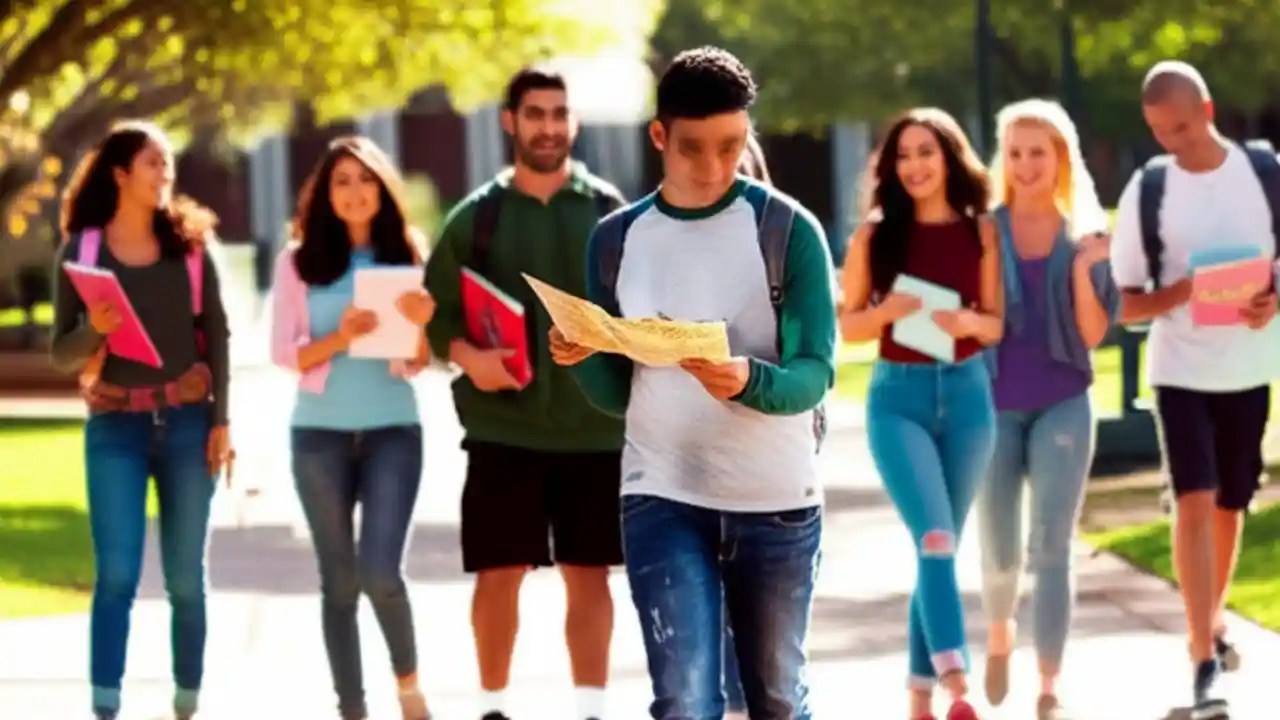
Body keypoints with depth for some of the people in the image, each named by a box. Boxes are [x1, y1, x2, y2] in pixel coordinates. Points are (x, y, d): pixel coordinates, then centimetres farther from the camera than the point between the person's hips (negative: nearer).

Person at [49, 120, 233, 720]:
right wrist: (93, 330, -20)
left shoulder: (190, 245, 5)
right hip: (115, 427, -2)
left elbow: (216, 336, 5)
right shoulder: (81, 250, 0)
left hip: (186, 421, 2)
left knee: (186, 577, 5)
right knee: (116, 573, -11)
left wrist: (221, 420, -2)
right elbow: (62, 352, 1)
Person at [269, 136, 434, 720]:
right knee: (339, 580, 4)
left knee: (380, 571, -13)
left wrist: (422, 323, -15)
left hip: (393, 430, 0)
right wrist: (338, 340, -17)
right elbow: (283, 353, -2)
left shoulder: (405, 257, 5)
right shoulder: (299, 261, 3)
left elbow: (418, 364, 4)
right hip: (320, 434, 0)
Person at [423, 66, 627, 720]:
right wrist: (466, 355, -15)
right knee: (500, 573, 2)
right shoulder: (476, 217, 3)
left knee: (588, 574, 4)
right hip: (502, 427, 0)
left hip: (595, 426, 0)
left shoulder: (609, 212, 4)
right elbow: (436, 311, 3)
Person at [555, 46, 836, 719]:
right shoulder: (617, 239, 3)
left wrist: (747, 381, -32)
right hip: (662, 498, 1)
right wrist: (584, 357, -14)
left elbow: (814, 375, -11)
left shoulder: (788, 229, -6)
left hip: (776, 500, -1)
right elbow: (616, 394, 8)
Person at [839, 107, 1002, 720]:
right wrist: (889, 310, -14)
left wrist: (970, 322, -15)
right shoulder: (875, 235, 1)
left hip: (966, 394, 2)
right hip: (899, 397, -2)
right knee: (934, 540, -17)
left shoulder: (980, 231, 3)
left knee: (941, 546, 8)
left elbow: (1000, 324, 6)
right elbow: (848, 326, 5)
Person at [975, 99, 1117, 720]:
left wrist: (1082, 273, -15)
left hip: (1062, 405, -1)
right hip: (994, 405, 1)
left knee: (1051, 548, -9)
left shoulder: (1086, 233, 2)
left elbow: (1094, 334, 0)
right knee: (999, 552, 8)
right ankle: (999, 635, 40)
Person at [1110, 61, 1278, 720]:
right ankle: (1205, 660, -14)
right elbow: (1127, 305, -3)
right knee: (1195, 503, -14)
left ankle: (1213, 622, 35)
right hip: (1181, 369, -2)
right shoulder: (1146, 191, -6)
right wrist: (1180, 293, -23)